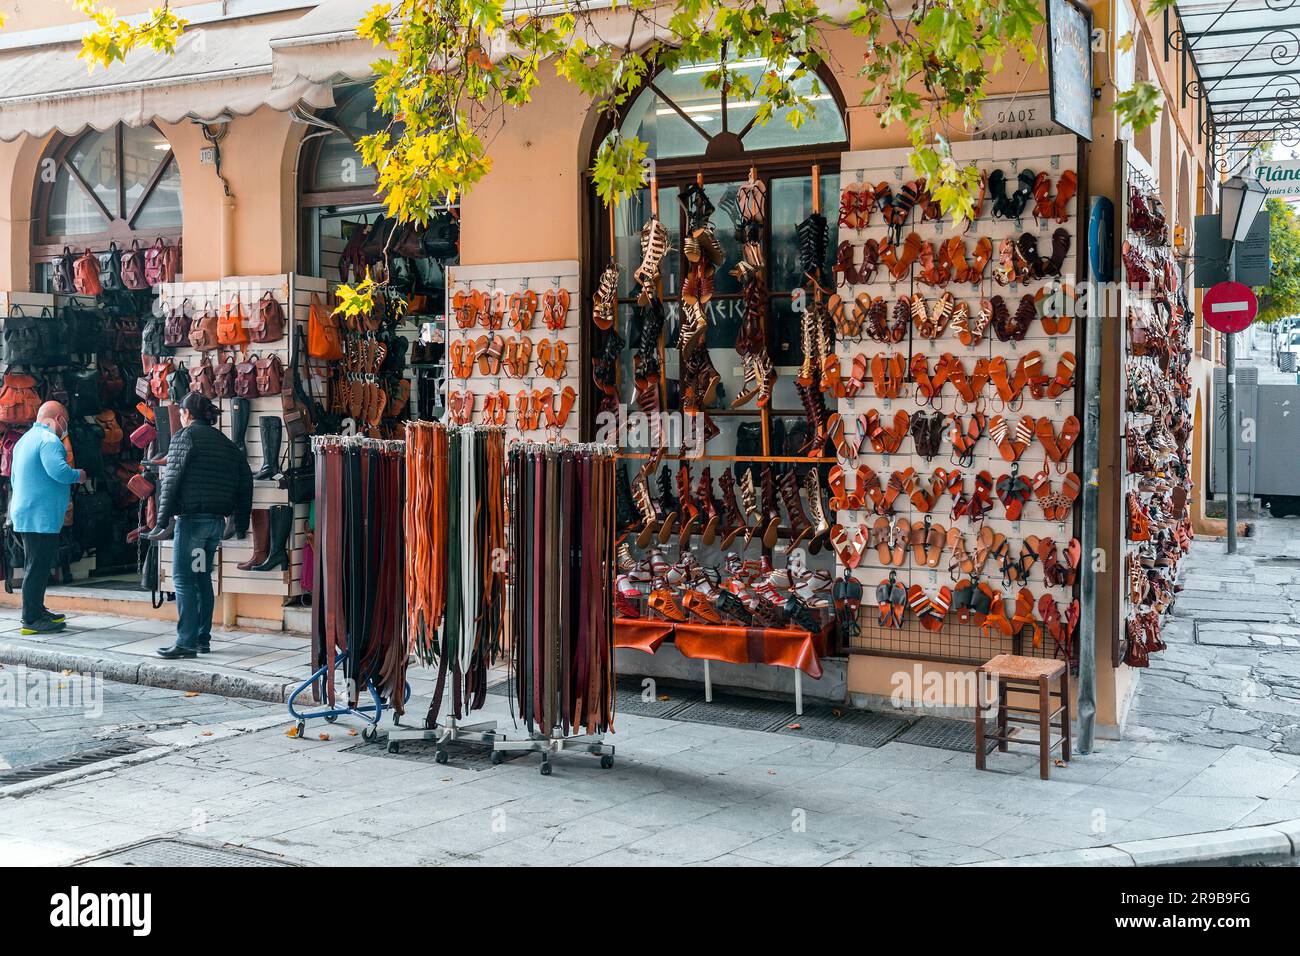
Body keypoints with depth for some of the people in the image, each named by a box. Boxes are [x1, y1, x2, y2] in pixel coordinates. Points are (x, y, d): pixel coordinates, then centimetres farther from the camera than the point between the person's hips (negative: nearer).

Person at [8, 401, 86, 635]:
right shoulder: (49, 440, -14)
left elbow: (15, 478, 27)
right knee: (38, 567, -7)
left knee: (35, 565, 19)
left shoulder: (24, 440, 19)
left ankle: (36, 610, 27)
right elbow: (59, 471, -28)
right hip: (42, 517, -10)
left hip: (24, 515, 10)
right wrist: (78, 475, -7)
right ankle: (32, 620, -5)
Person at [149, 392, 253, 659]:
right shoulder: (225, 442, 16)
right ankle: (203, 639, 16)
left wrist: (163, 521, -12)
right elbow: (245, 482, 15)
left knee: (184, 579, -4)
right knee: (203, 577, 14)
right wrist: (240, 524, 20)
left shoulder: (185, 436, -4)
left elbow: (171, 479, -11)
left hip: (192, 518, -7)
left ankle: (186, 642, -8)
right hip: (217, 520, 7)